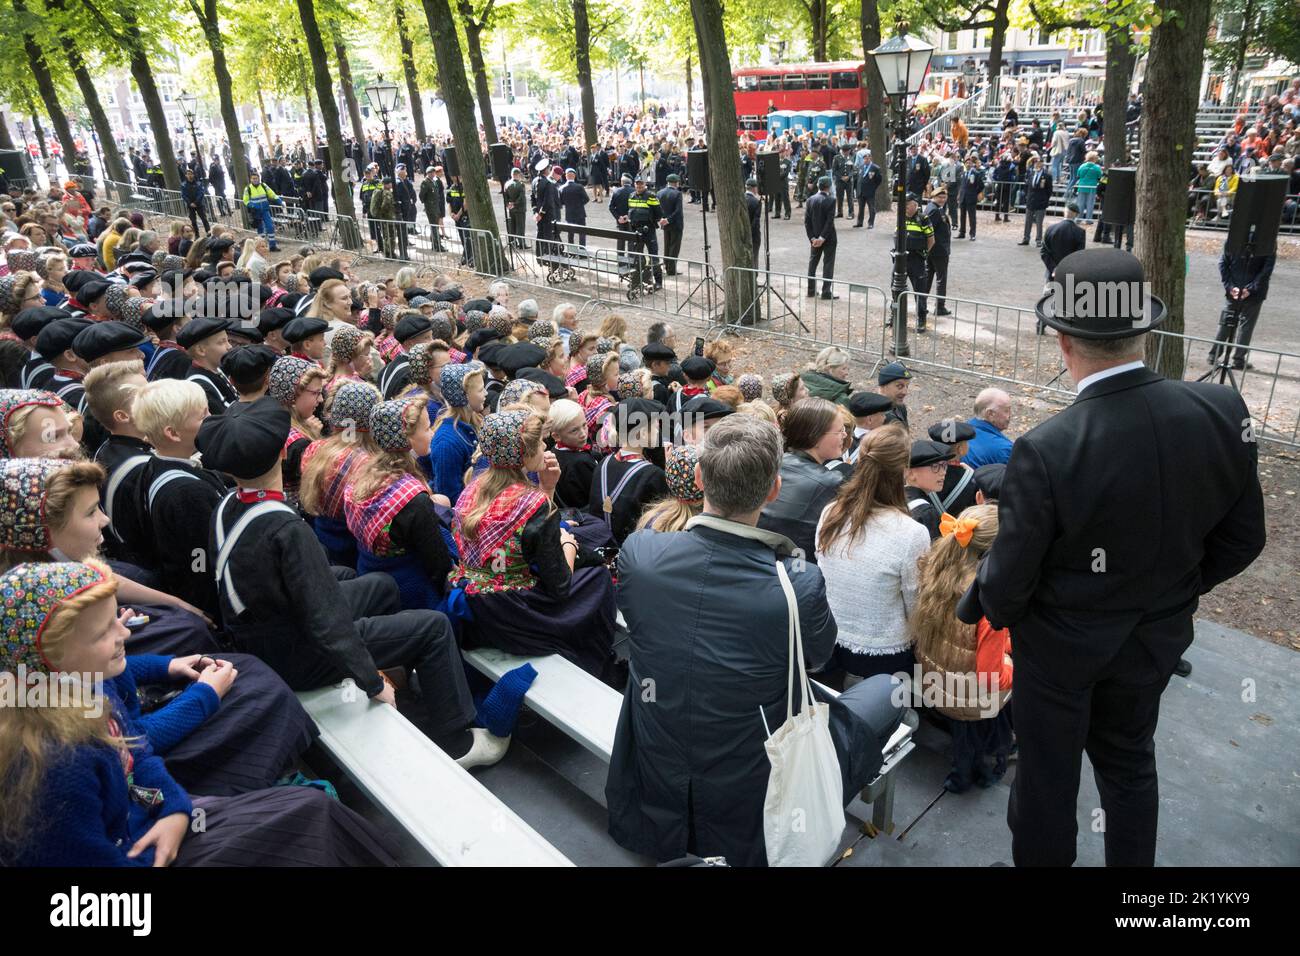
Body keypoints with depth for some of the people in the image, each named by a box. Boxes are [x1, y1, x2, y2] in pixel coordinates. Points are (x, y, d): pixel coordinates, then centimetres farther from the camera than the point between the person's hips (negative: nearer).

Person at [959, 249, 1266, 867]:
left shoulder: (1046, 450, -33)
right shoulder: (1221, 412, -17)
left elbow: (1008, 579, -21)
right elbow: (1242, 539, -3)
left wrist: (989, 608, 1)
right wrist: (1173, 589, 14)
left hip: (1062, 646, -5)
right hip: (1158, 639, 5)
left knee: (1047, 775, 18)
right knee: (1129, 762, 27)